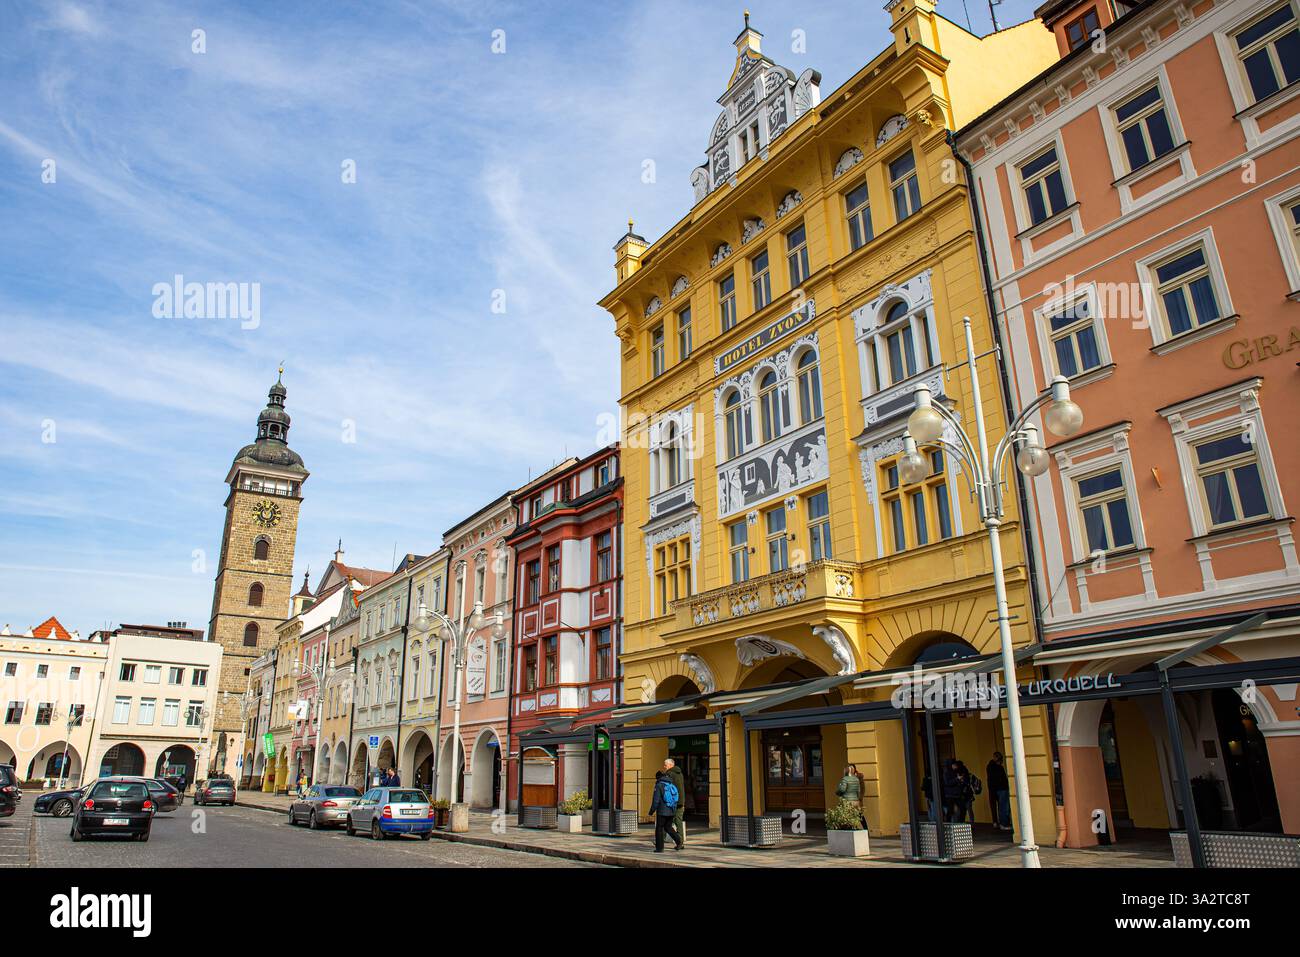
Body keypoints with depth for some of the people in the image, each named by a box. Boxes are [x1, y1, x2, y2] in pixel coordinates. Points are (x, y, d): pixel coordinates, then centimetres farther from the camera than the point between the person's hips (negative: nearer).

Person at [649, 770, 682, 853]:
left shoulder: (659, 785, -10)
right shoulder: (672, 785, 8)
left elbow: (656, 800, -15)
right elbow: (677, 799, 12)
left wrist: (652, 810, -5)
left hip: (662, 811, -6)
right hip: (671, 811, 6)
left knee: (659, 828, 6)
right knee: (668, 827, 20)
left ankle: (659, 848, 9)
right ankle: (678, 840, 4)